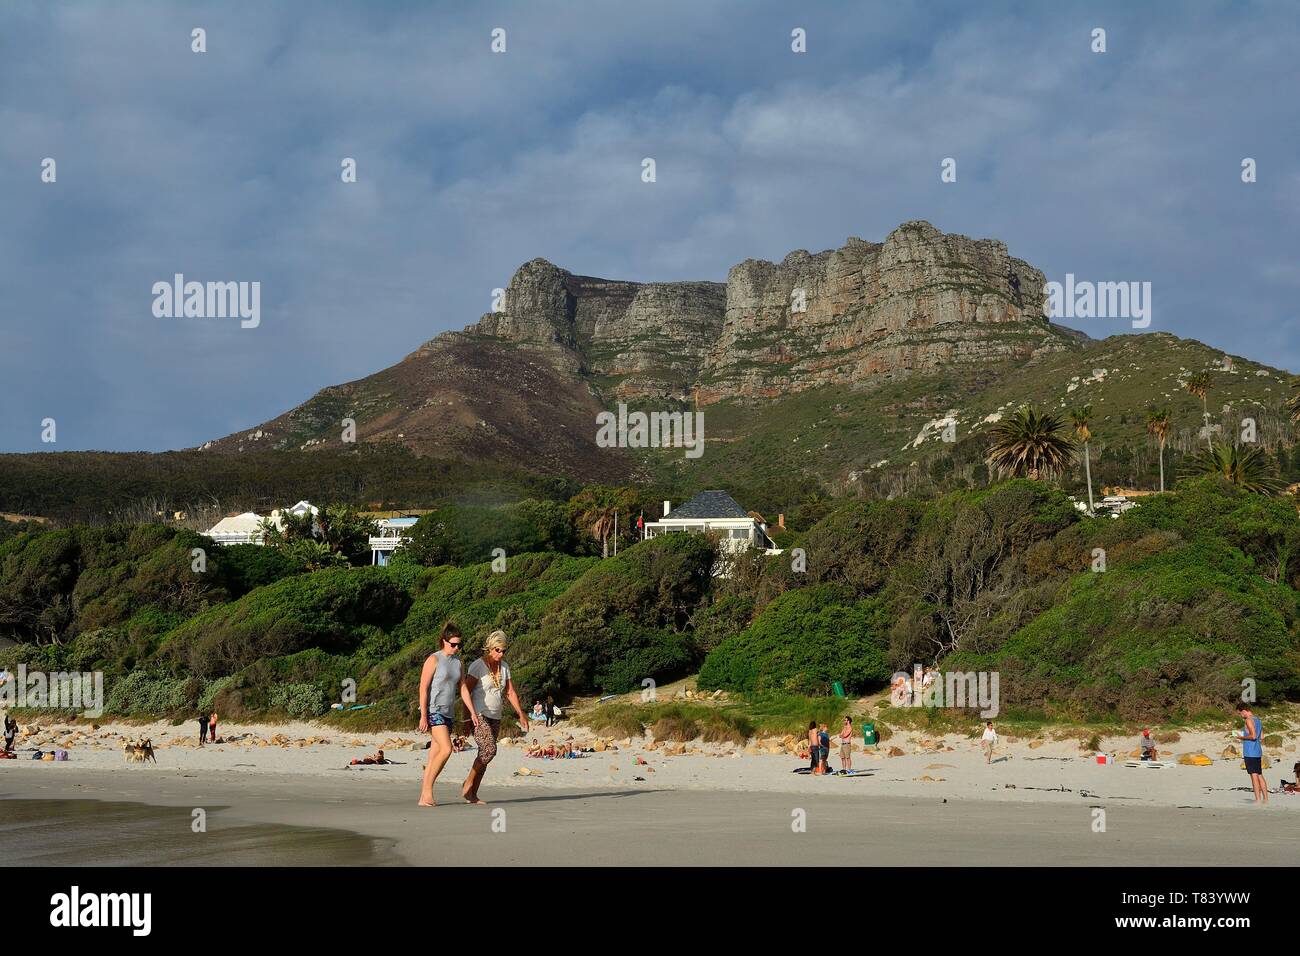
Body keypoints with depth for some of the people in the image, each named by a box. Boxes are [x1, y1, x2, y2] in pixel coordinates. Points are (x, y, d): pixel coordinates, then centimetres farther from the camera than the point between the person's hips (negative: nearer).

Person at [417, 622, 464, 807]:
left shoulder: (457, 661, 13)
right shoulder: (434, 659, -7)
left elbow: (462, 688, 16)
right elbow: (423, 688, -10)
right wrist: (423, 716, -16)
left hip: (448, 712, 7)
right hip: (433, 710, -7)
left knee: (435, 755, 4)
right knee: (446, 749, -19)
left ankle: (424, 797, 7)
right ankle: (427, 786, -7)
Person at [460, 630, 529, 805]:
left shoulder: (504, 667, 10)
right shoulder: (477, 666, -10)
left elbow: (510, 692, 13)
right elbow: (465, 691, -15)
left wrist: (521, 714, 6)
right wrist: (472, 713, -26)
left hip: (495, 718, 6)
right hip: (479, 716, -6)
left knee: (484, 754, 2)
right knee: (490, 750, -21)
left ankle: (472, 795, 5)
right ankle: (468, 784, -7)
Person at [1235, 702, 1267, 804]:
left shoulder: (1249, 720, -12)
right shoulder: (1258, 720, 16)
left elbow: (1253, 736, -22)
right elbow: (1262, 737, 18)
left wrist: (1242, 737, -7)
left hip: (1250, 752, -9)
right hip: (1258, 751, 9)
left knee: (1254, 776, -8)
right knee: (1260, 775, 11)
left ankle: (1258, 799, -9)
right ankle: (1265, 798, 12)